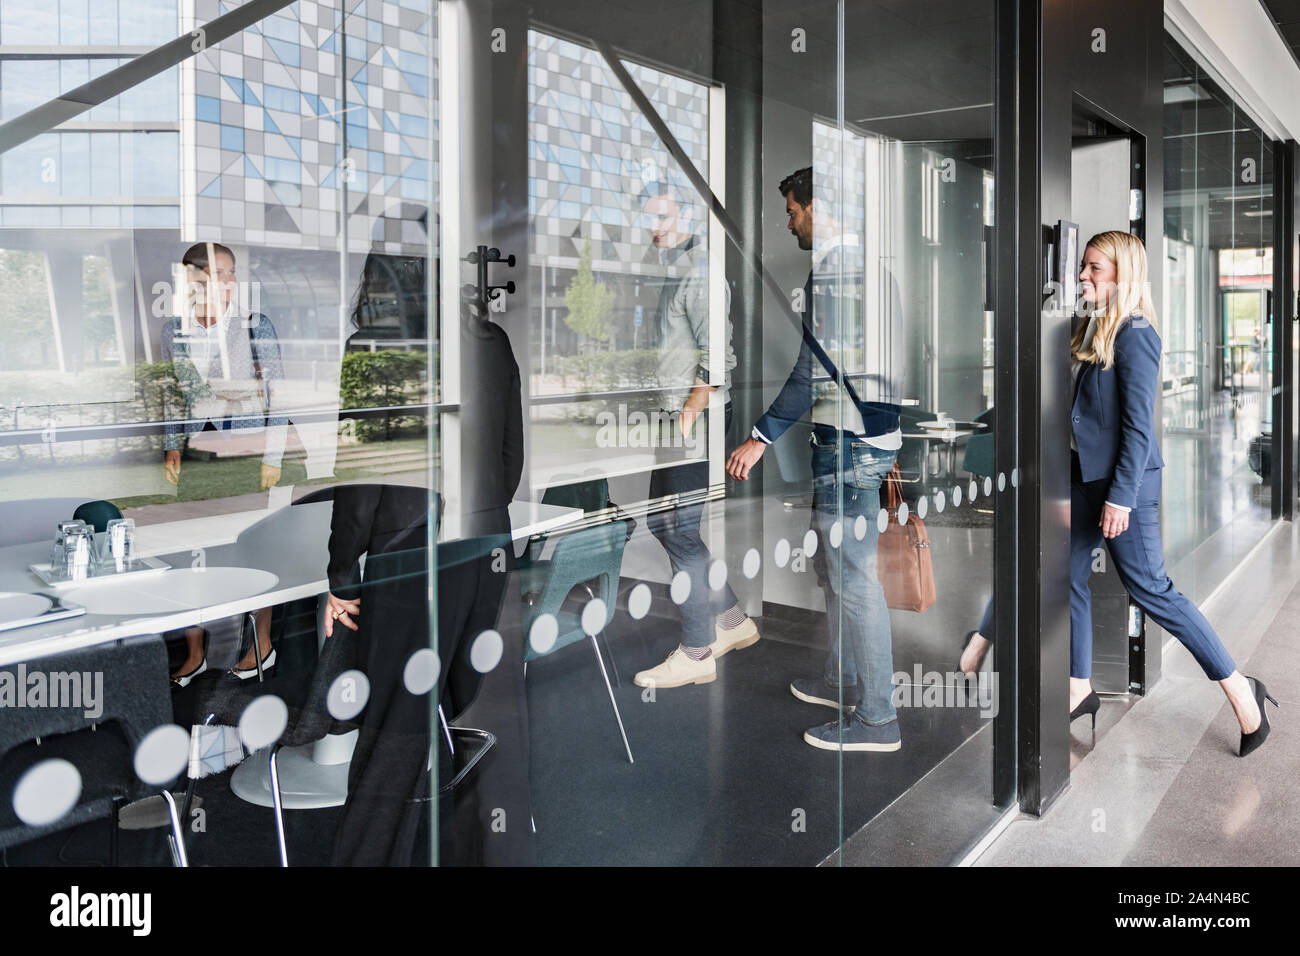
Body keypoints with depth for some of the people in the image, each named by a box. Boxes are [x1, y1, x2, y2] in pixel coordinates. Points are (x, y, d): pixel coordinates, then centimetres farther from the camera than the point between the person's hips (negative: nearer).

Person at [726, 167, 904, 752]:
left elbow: (815, 369, -22)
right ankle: (840, 680, 33)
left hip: (851, 440, -10)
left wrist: (761, 437, -20)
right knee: (840, 566, 19)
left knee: (853, 575, -4)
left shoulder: (833, 270, -16)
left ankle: (875, 718, 4)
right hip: (871, 432, 10)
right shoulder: (864, 260, 16)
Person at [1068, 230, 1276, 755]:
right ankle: (1081, 688, 23)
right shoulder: (1094, 329, 11)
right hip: (1087, 475, 9)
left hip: (1125, 478, -9)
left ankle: (1239, 689, 9)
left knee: (1150, 589, -4)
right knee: (1071, 577, 11)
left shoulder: (1134, 335, -15)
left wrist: (1120, 497, -20)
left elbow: (1138, 425, -19)